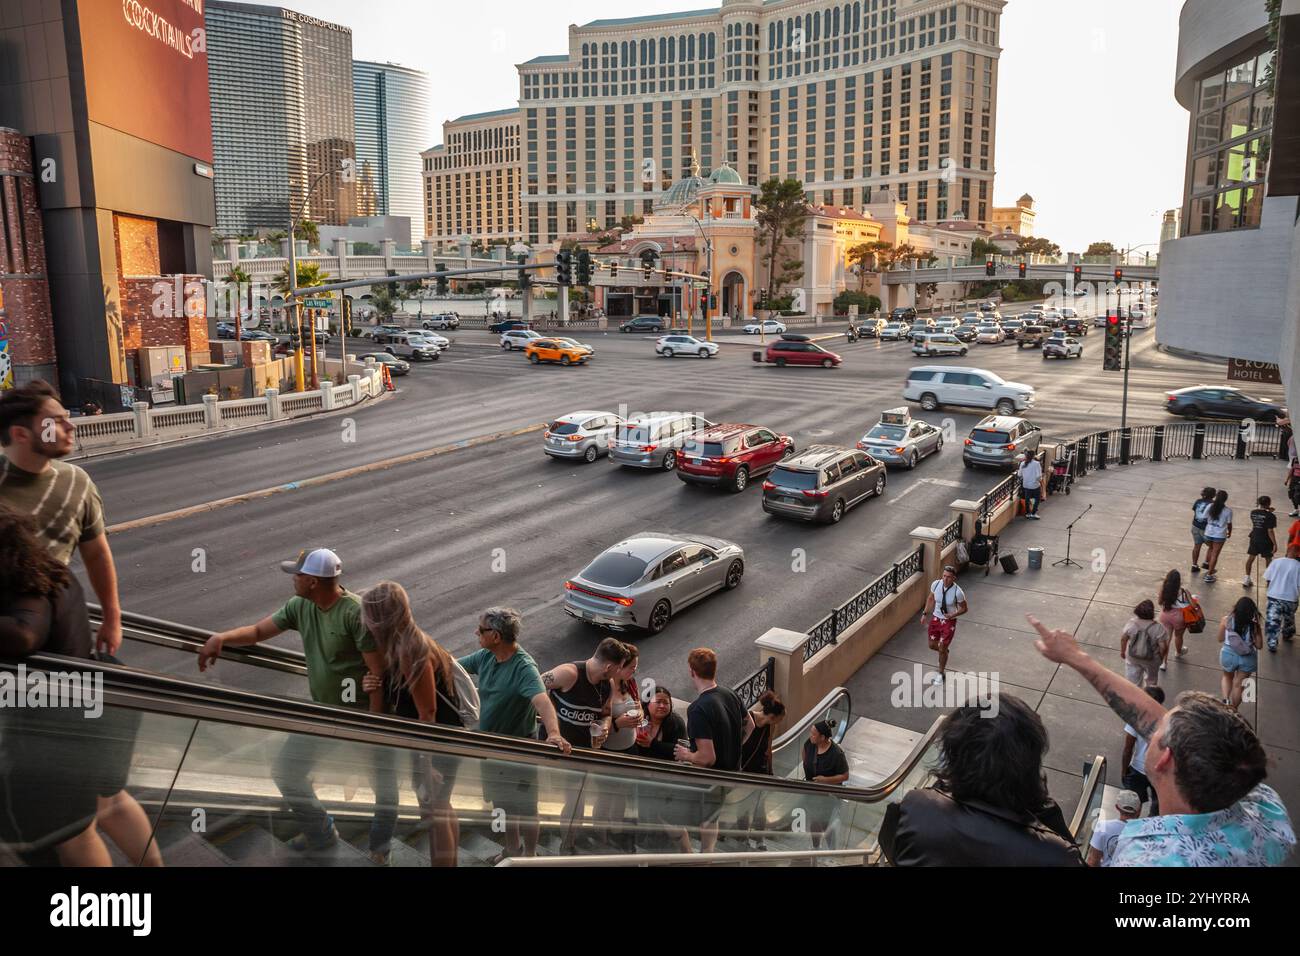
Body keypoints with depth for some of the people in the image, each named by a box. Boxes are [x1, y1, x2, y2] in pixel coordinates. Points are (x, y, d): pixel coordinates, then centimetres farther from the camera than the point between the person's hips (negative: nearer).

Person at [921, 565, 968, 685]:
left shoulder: (958, 592, -26)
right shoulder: (936, 584, -15)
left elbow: (964, 608, -10)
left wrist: (953, 615, -25)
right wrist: (925, 613, 1)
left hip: (949, 622, -4)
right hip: (936, 618, 4)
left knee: (942, 649, 3)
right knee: (932, 645, 14)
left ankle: (940, 674, 26)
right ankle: (944, 652, 50)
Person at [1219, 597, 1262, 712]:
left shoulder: (1226, 620, -14)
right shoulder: (1254, 625, -17)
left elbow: (1220, 639, -2)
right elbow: (1259, 646, -7)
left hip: (1229, 654, 1)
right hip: (1247, 658, -1)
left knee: (1227, 677, 31)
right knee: (1239, 684, 18)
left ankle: (1226, 700, 11)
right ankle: (1232, 709, 31)